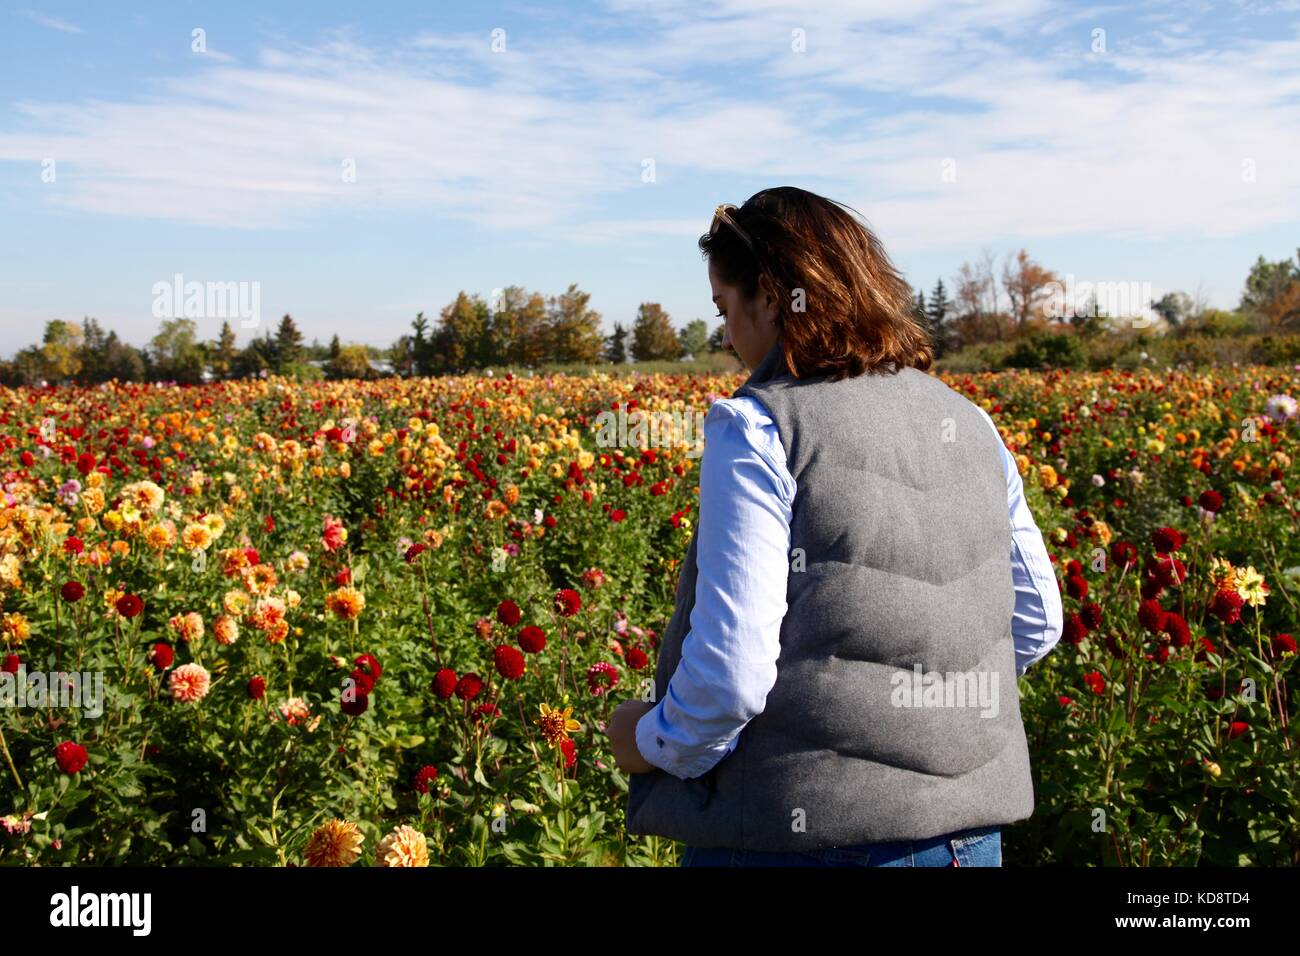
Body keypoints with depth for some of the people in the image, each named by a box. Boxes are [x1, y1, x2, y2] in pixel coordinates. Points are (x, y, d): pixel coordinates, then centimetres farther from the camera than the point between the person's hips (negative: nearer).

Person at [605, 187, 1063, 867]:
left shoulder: (758, 430, -14)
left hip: (799, 837, -6)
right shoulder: (970, 427, 6)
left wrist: (654, 744, -2)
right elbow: (1037, 622, 14)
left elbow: (732, 671, -20)